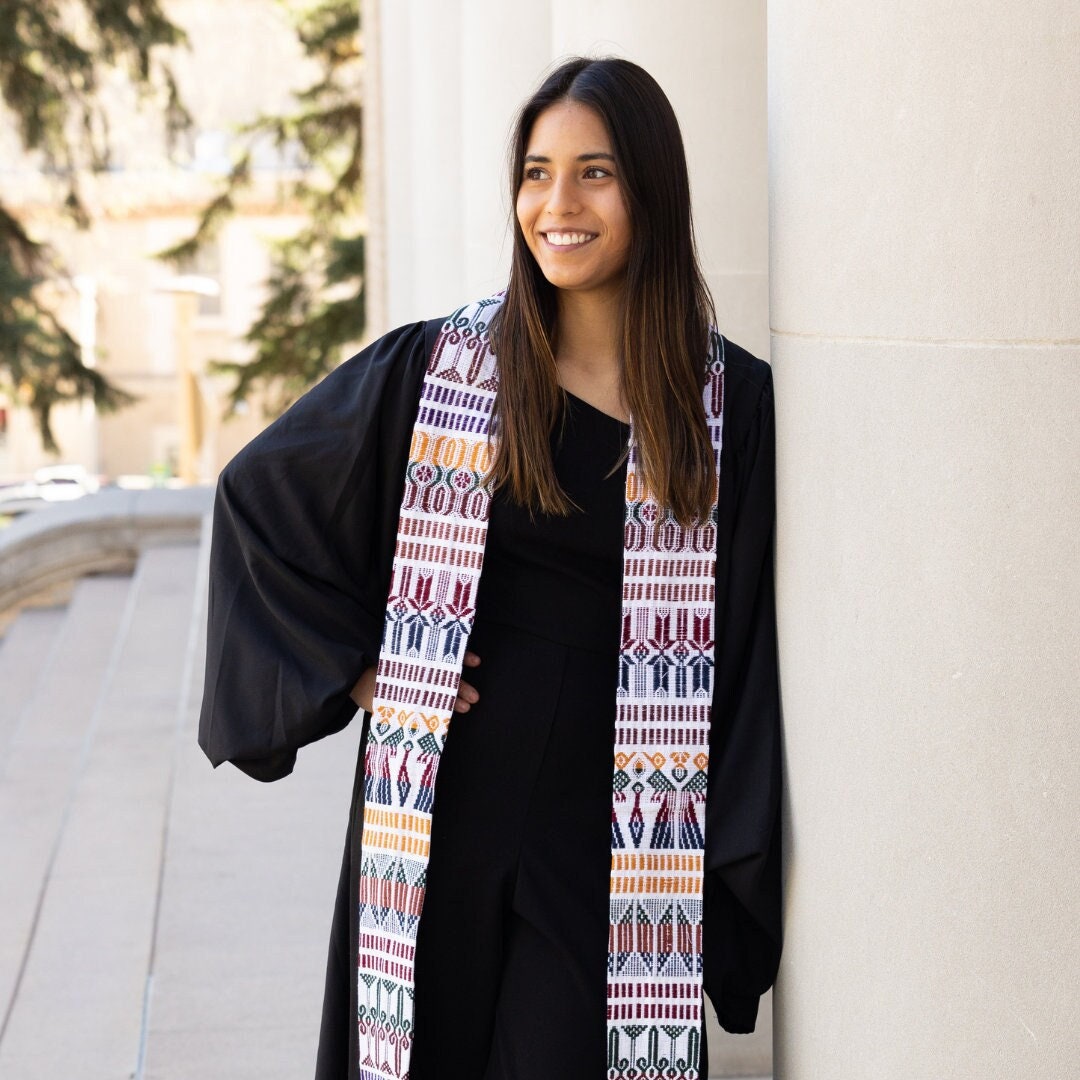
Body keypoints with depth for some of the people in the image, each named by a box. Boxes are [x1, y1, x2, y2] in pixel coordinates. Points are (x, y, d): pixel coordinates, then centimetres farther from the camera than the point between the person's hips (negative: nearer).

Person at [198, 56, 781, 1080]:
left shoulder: (730, 404, -1)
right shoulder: (436, 370, -1)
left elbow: (751, 654, 1)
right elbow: (255, 494, 9)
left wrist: (740, 866, -4)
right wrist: (353, 670, 1)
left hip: (613, 834, -1)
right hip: (449, 809, 1)